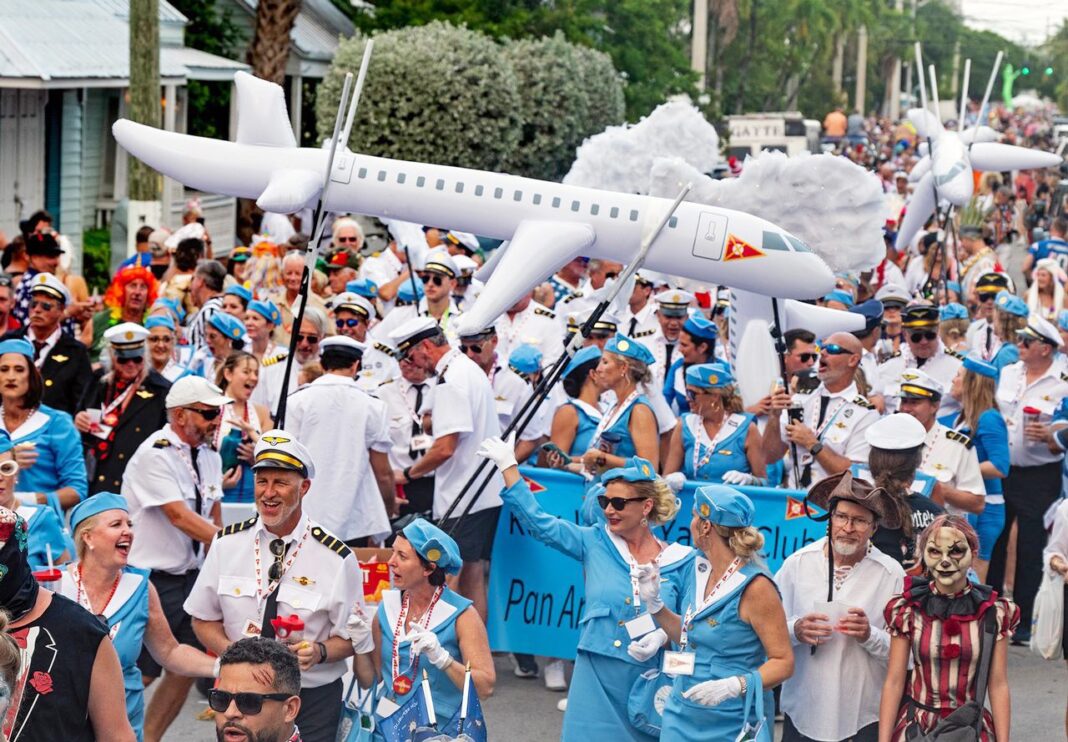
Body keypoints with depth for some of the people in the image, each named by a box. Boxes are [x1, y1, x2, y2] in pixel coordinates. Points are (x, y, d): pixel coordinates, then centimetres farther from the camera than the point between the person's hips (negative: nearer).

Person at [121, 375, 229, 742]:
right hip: (153, 580, -7)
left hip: (190, 575, 7)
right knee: (140, 674, -5)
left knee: (185, 668, 6)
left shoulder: (210, 457, 7)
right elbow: (180, 517, -23)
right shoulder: (154, 454, -16)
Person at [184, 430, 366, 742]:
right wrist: (229, 649, -12)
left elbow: (349, 639, -1)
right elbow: (204, 619, 7)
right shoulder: (227, 544, -1)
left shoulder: (336, 559, -9)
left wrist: (319, 652, -21)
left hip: (312, 701, -2)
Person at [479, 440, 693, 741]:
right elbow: (540, 523, 5)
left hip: (650, 679, -1)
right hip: (597, 674, 1)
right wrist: (508, 466, 5)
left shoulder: (680, 561, 1)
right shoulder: (596, 543, 6)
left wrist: (661, 637, -15)